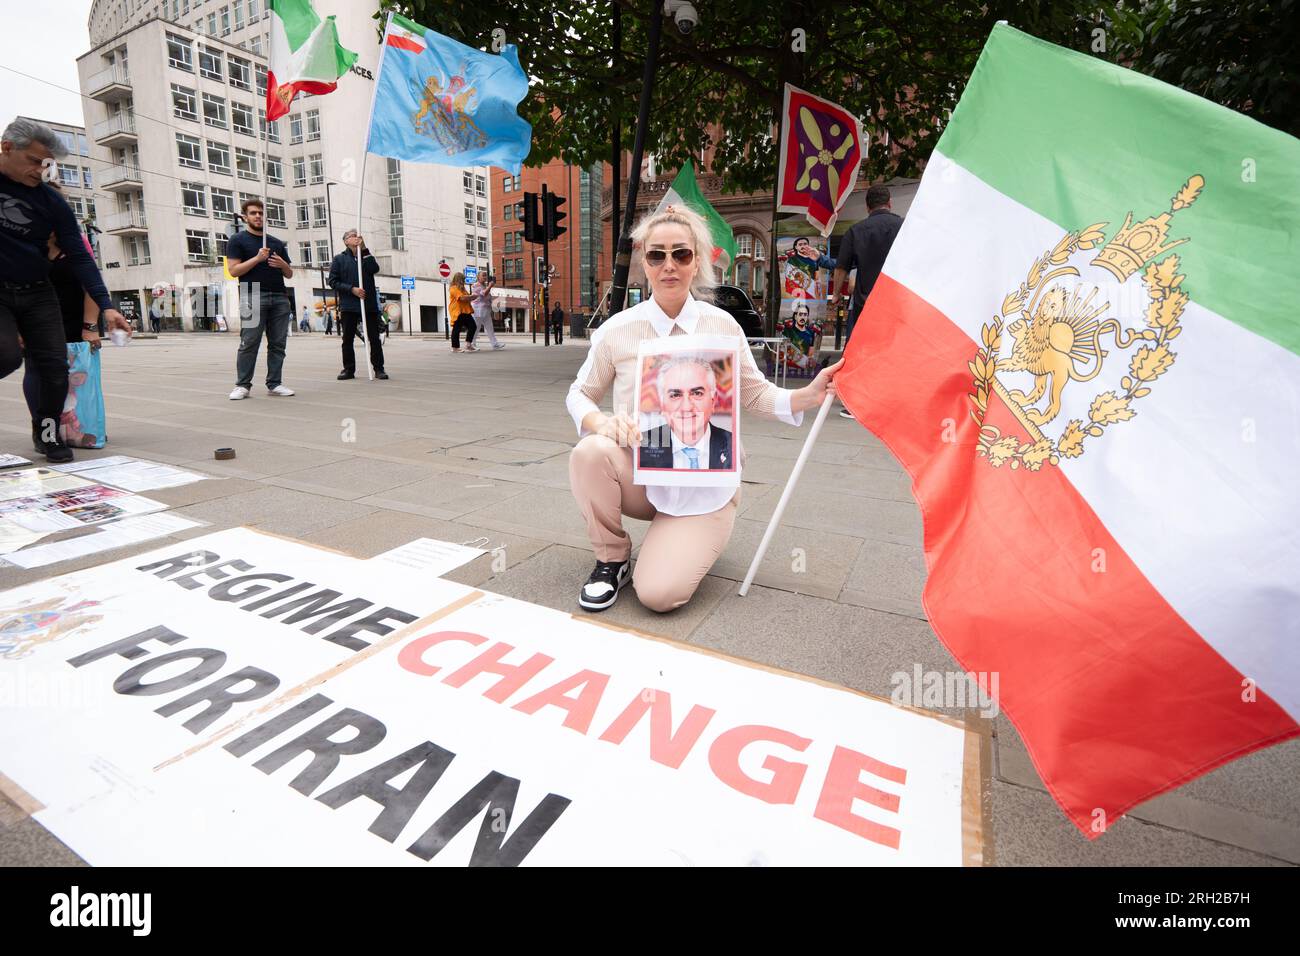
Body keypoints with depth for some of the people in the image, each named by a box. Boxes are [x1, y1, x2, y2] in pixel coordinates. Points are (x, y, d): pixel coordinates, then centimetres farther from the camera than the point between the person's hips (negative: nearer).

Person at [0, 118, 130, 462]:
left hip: (37, 294, 1)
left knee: (54, 365, -5)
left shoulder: (52, 202, -2)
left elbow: (79, 257, -4)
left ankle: (46, 434, 14)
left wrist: (106, 306, -14)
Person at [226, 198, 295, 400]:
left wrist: (283, 264, -1)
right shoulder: (237, 240, 8)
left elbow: (289, 274, 21)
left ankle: (274, 383, 5)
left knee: (278, 344, 1)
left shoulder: (277, 243, 21)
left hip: (280, 298, 4)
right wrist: (257, 258, -12)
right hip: (253, 297, -4)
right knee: (249, 343, -8)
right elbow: (234, 270, -2)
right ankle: (243, 385, -4)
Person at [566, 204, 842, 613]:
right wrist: (600, 421, -19)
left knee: (659, 594, -18)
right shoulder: (617, 330, -6)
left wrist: (811, 394, -13)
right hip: (639, 476, 1)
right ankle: (613, 560, -5)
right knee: (590, 452, -33)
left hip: (703, 485, -1)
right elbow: (579, 394, 5)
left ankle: (686, 540, 20)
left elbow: (755, 395, 6)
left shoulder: (723, 326, -4)